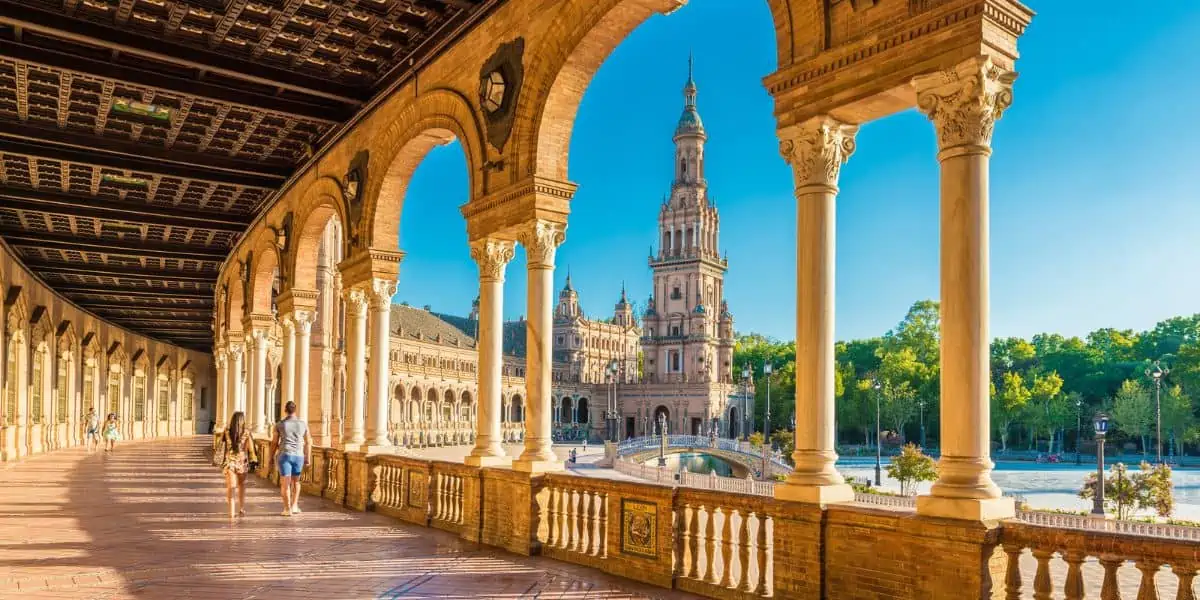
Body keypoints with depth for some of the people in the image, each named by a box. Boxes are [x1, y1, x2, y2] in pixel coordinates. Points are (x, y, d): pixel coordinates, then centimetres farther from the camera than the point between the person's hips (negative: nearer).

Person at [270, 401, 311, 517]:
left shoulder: (279, 425, -3)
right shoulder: (303, 424, 3)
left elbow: (274, 443, 1)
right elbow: (308, 443, 6)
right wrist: (307, 459, 14)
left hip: (284, 455, -2)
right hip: (298, 456, 2)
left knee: (285, 483, 2)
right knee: (295, 481, 20)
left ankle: (287, 509, -2)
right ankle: (294, 506, 14)